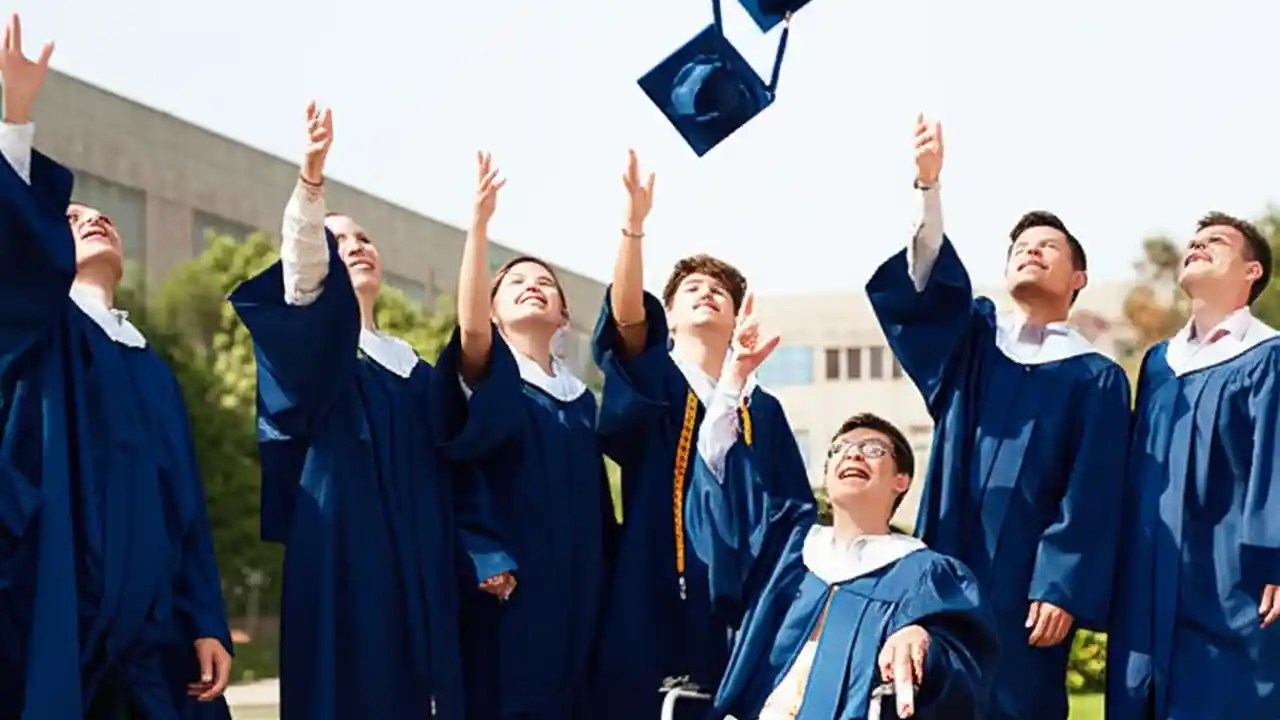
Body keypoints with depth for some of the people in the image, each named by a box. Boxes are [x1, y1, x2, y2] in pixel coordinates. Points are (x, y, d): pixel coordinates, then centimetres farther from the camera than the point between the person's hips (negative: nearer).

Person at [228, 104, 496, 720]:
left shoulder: (412, 368, 21)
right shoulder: (311, 344, 4)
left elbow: (448, 474, 19)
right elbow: (302, 272, -18)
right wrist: (310, 180, -35)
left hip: (417, 570, 5)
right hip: (342, 556, -5)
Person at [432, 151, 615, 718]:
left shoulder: (580, 399, 17)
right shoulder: (487, 377, 2)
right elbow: (469, 329, -22)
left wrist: (598, 585, 12)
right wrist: (480, 221, -31)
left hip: (570, 595, 5)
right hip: (504, 589, -5)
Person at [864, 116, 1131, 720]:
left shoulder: (1096, 378, 5)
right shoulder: (968, 341, 14)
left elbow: (1091, 500, -2)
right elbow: (923, 282, -5)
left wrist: (1062, 590, -13)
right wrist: (928, 186, -20)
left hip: (1024, 584, -3)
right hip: (944, 573, 3)